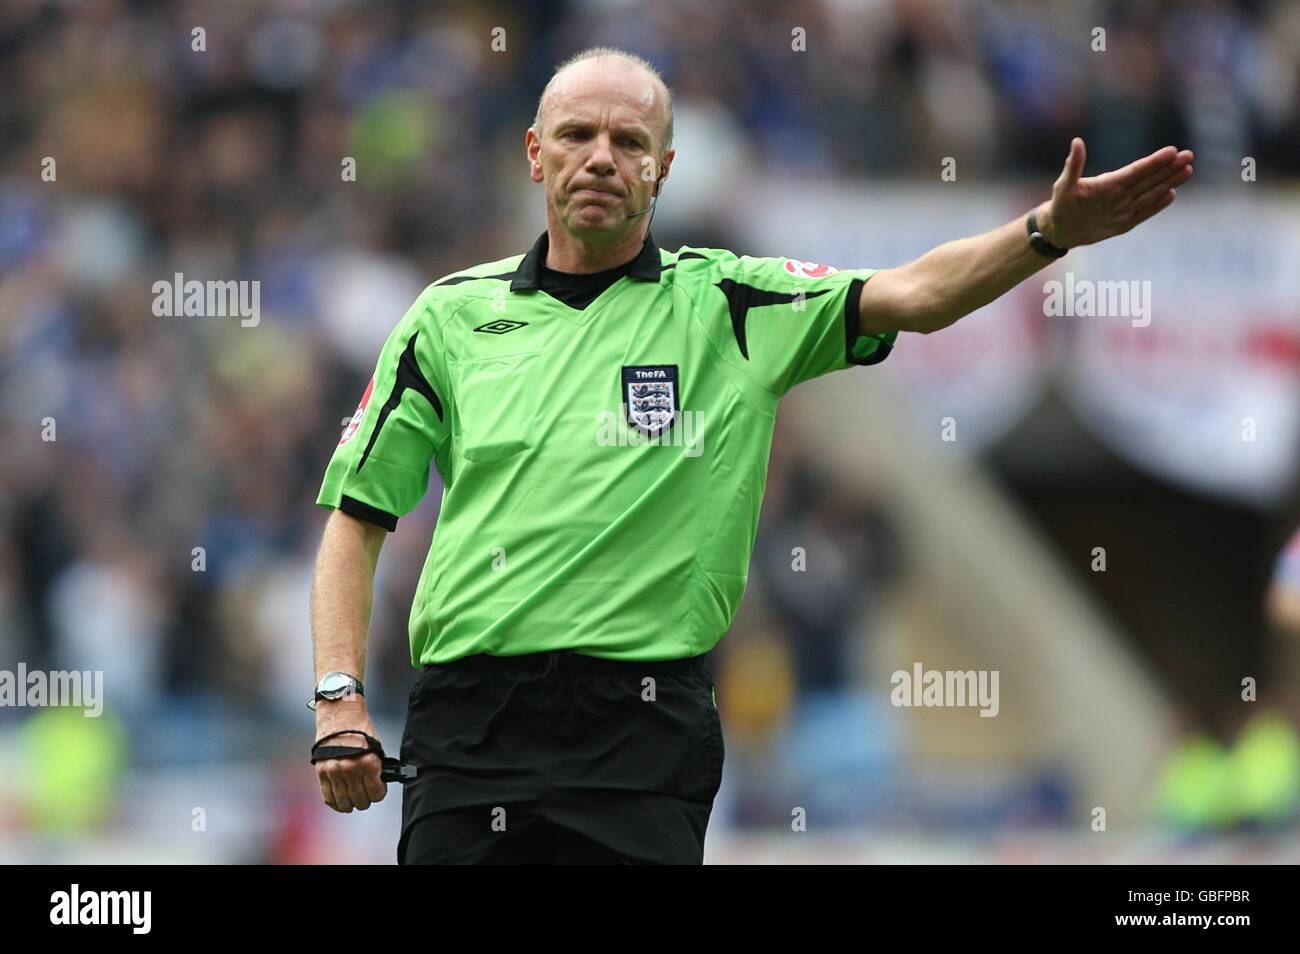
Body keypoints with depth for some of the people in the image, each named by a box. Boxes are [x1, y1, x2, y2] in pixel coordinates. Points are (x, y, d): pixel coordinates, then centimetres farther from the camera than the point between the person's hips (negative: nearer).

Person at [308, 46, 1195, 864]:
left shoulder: (728, 305, 6)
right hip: (469, 718, 1)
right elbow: (357, 515, 11)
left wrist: (1050, 232, -25)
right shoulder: (451, 316, 10)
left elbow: (914, 293, -7)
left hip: (643, 731, -1)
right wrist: (340, 700, 0)